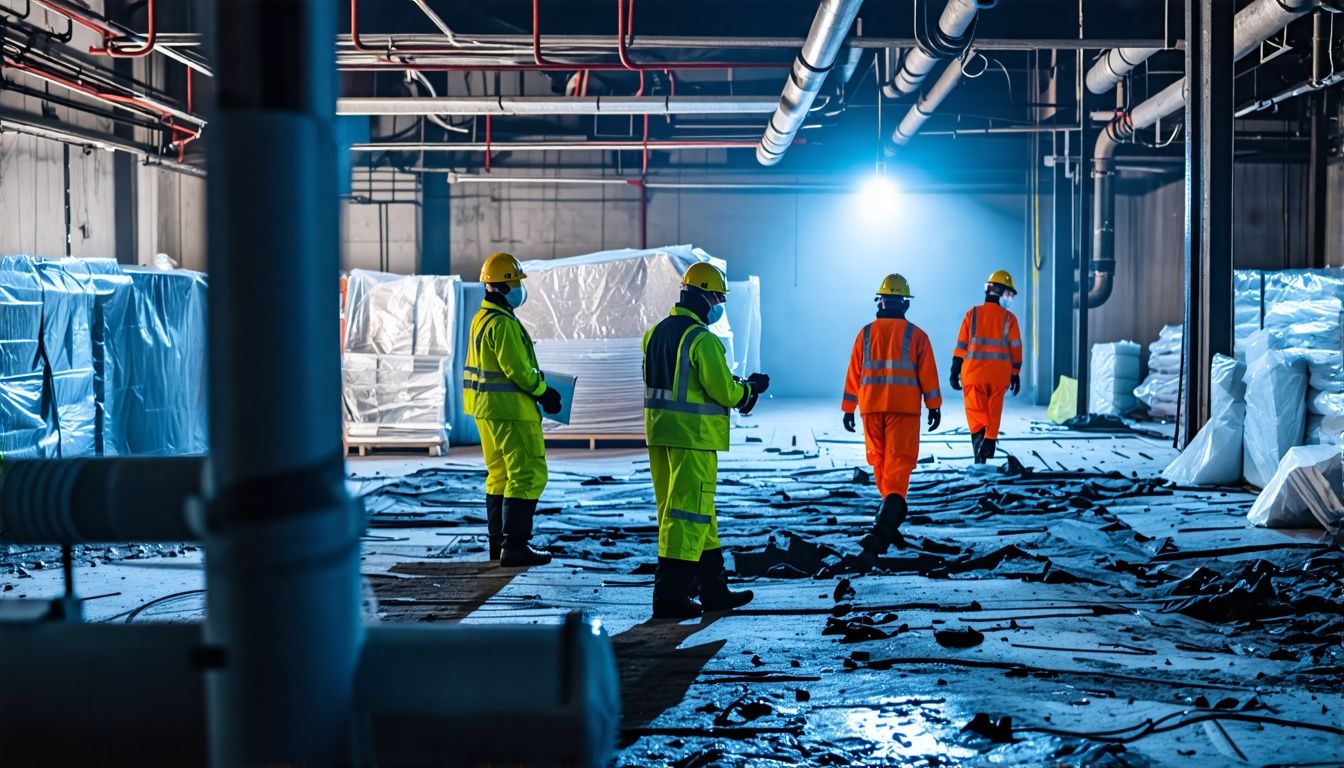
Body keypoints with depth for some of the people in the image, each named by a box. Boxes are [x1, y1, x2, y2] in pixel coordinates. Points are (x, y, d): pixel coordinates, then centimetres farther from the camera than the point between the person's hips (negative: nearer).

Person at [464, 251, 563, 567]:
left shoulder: (481, 318, 13)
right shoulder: (503, 323, -19)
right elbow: (518, 369, -22)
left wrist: (538, 385, 13)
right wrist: (544, 391, -8)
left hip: (486, 407, 11)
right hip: (511, 410, -10)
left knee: (500, 474, 17)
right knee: (528, 474, -7)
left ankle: (498, 542, 22)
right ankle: (515, 546, -9)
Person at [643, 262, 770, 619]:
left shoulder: (657, 333, 11)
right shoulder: (702, 339, -15)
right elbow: (725, 391, -17)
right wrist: (751, 388, 4)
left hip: (659, 430, 9)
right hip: (693, 436, -9)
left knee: (699, 511, 16)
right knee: (688, 510, -4)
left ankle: (713, 588, 25)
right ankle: (669, 594, -4)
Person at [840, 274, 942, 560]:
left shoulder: (866, 333, 6)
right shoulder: (916, 335, 2)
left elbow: (854, 373, 6)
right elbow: (928, 374, 0)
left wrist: (848, 409, 12)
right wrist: (934, 406, 7)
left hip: (871, 407, 2)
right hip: (905, 408, -2)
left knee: (879, 461, 18)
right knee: (898, 465, -8)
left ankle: (894, 512, 30)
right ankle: (883, 528, -24)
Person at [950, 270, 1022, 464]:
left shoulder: (973, 314, 1)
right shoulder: (1008, 318, 0)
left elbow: (961, 345, -1)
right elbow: (1015, 348, 3)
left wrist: (955, 371, 4)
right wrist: (1016, 374, 11)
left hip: (974, 373, 0)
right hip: (999, 374, 0)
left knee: (976, 413, 3)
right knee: (994, 412, 12)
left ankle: (979, 439, -16)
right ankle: (989, 441, 5)